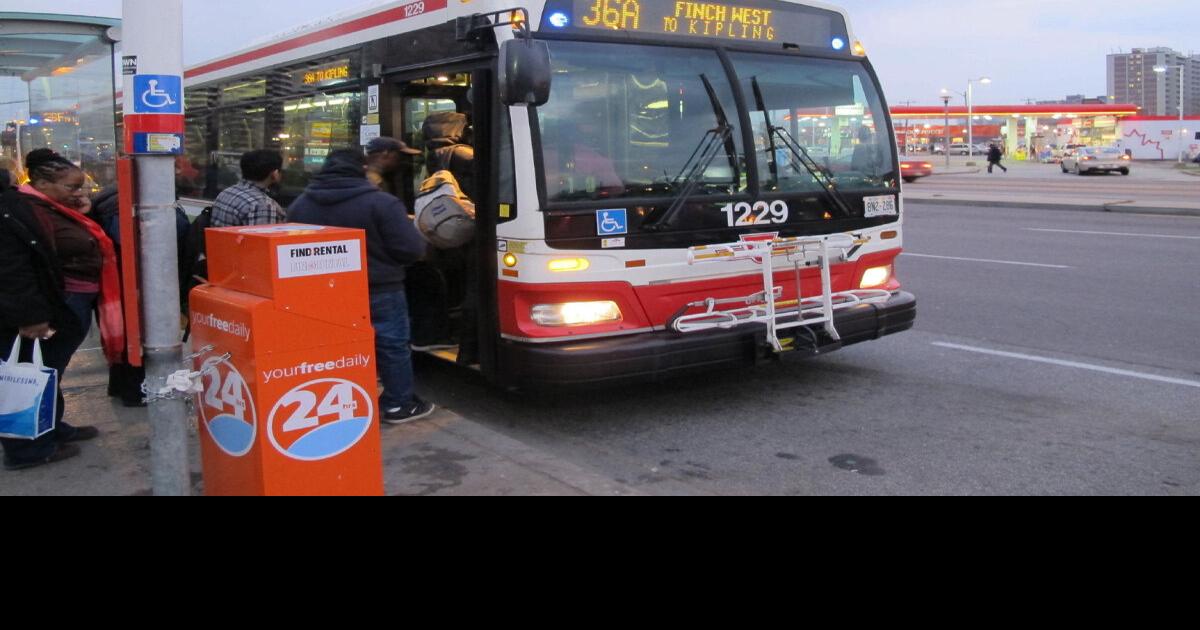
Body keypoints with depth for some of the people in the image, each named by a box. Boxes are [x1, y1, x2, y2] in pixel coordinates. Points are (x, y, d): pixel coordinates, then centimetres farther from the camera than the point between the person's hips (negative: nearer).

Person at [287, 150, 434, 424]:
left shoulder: (300, 205, 2)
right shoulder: (381, 203, -16)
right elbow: (412, 249, -17)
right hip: (379, 291, -5)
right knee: (393, 347, 8)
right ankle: (399, 404, 15)